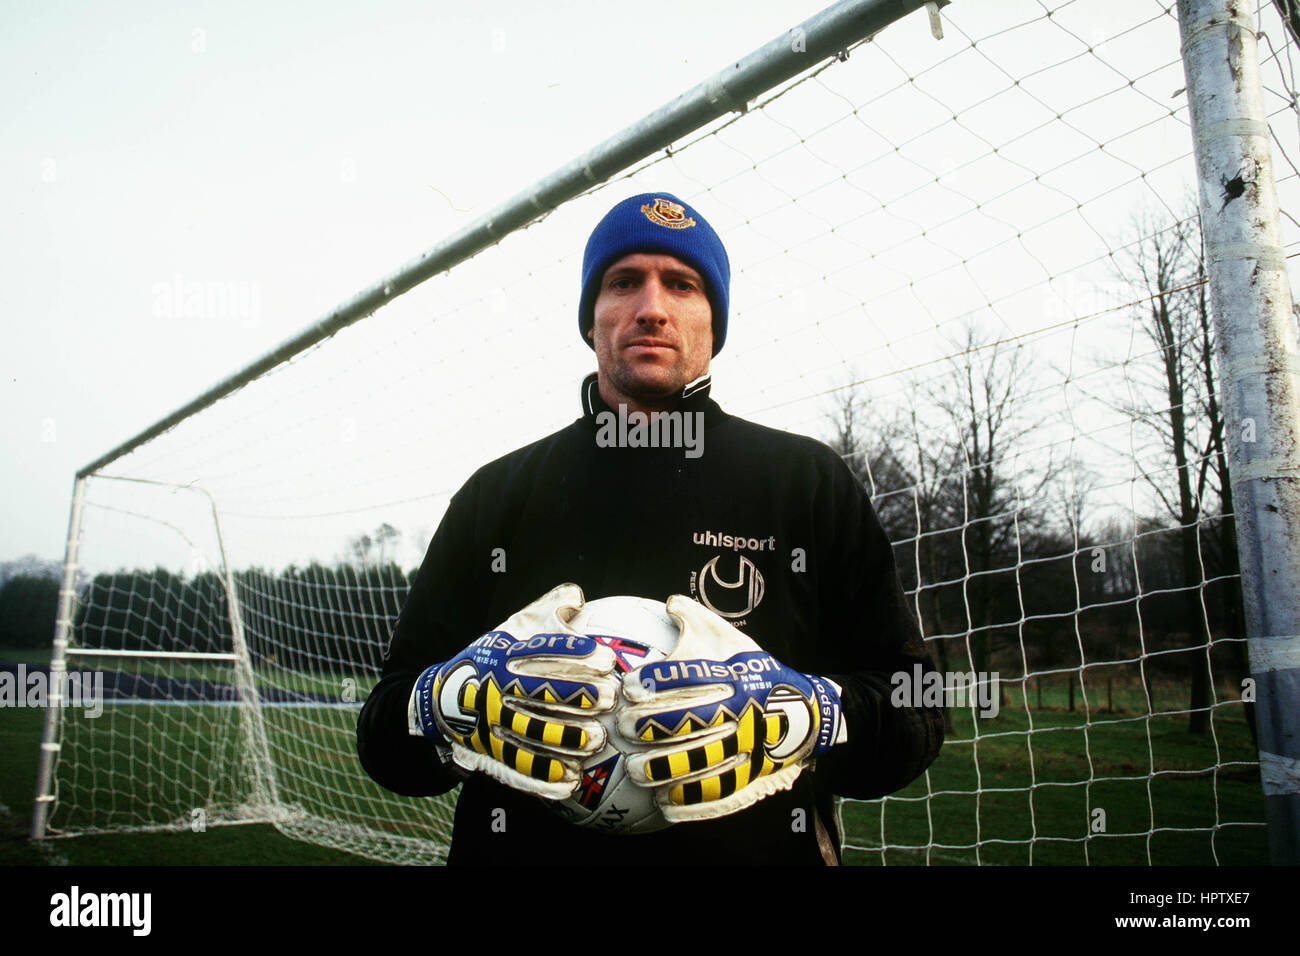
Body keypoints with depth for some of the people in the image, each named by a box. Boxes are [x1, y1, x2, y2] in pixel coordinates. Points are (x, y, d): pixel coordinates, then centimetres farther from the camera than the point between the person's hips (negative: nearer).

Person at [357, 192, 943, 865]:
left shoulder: (811, 482, 1)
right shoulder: (495, 496, 5)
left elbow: (914, 714, -3)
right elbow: (385, 743, 2)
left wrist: (810, 716, -23)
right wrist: (446, 704, -20)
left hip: (760, 847, -1)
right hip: (525, 847, 2)